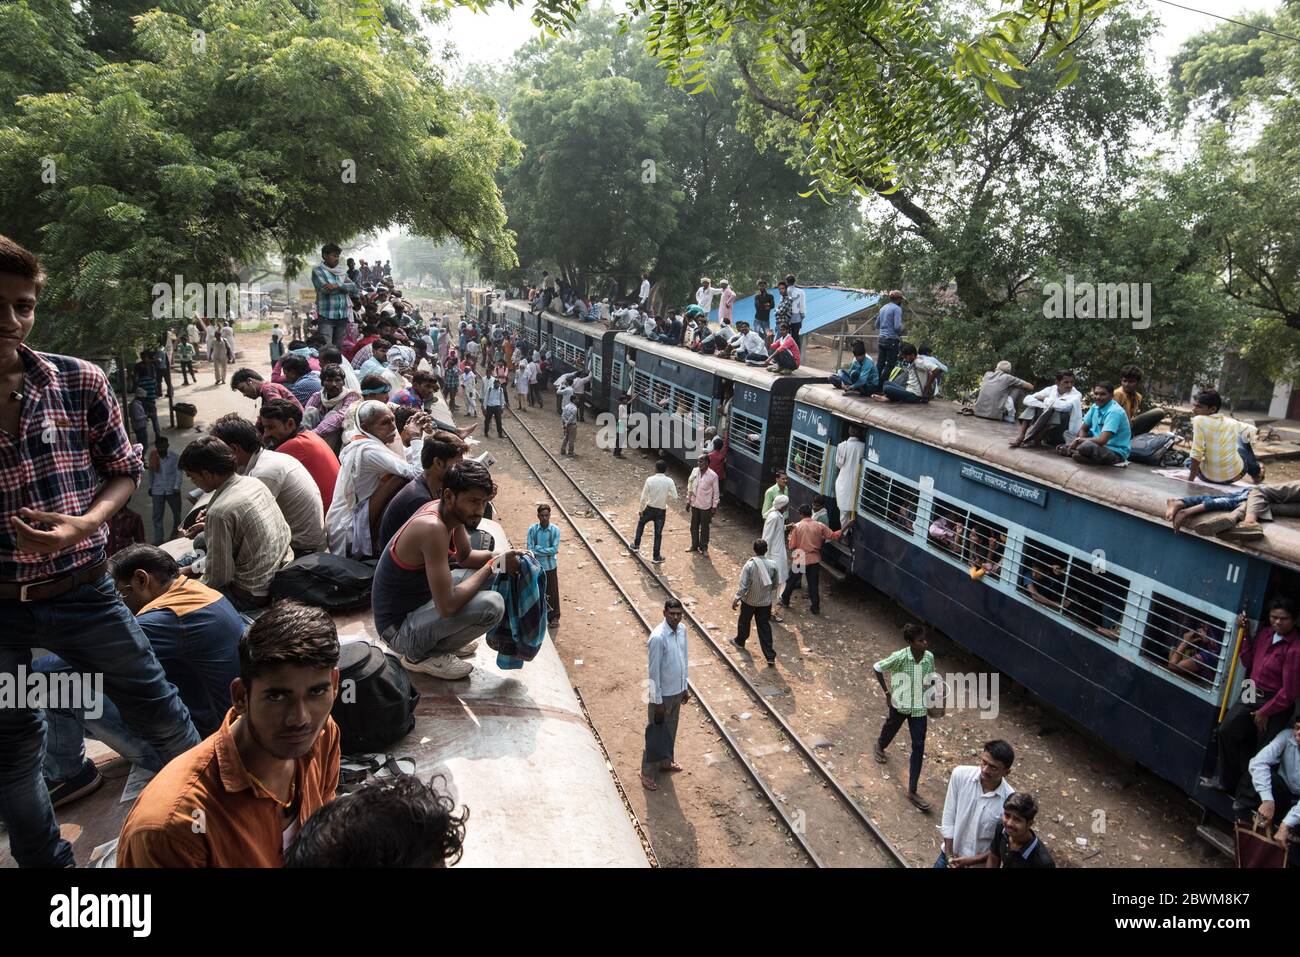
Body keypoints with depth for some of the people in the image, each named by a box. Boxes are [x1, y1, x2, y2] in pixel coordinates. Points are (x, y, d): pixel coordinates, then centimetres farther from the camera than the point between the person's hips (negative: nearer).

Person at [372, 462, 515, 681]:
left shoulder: (452, 512, -5)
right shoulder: (433, 528, -31)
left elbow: (465, 557, 13)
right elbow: (447, 606, -32)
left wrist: (499, 558, -6)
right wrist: (492, 566, -22)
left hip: (420, 600, 9)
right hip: (399, 628, -9)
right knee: (491, 605, -27)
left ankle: (440, 638, 13)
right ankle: (420, 655, -5)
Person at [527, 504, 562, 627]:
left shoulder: (555, 530, -9)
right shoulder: (532, 529, -8)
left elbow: (555, 549, -16)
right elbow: (530, 550, -12)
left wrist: (538, 548, -18)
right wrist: (548, 551, -18)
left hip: (550, 567, -1)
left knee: (553, 592, 8)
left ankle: (554, 616, 21)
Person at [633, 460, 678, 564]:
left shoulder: (650, 480, -14)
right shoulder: (669, 481, -12)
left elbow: (643, 497, -11)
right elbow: (674, 497, -11)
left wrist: (642, 510, 2)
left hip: (650, 509, 0)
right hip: (661, 511, 0)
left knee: (641, 523, 29)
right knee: (658, 534, 10)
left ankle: (636, 545, 38)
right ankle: (656, 557, 17)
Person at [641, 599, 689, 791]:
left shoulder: (682, 630, -5)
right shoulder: (657, 638, -29)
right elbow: (653, 671, -23)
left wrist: (685, 687, 14)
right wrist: (657, 700, -18)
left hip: (678, 690, 7)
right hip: (663, 694, -7)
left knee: (671, 729, 25)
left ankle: (666, 761, 46)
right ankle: (647, 773, 25)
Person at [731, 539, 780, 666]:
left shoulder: (749, 565, -22)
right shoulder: (773, 565, -12)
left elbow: (743, 585, -21)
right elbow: (775, 584, 1)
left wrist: (736, 599, -11)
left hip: (749, 601, -2)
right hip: (766, 602, 2)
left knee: (744, 621, 24)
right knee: (765, 627, 8)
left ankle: (740, 641, 48)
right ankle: (770, 657, 5)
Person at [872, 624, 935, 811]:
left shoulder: (929, 657, -14)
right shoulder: (900, 657, -27)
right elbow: (877, 668, -13)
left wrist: (928, 702, 9)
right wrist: (887, 693, -9)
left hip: (919, 708, 2)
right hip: (899, 704, -2)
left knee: (919, 748, 1)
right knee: (891, 728, 26)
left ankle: (912, 791, 11)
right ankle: (879, 746, 64)